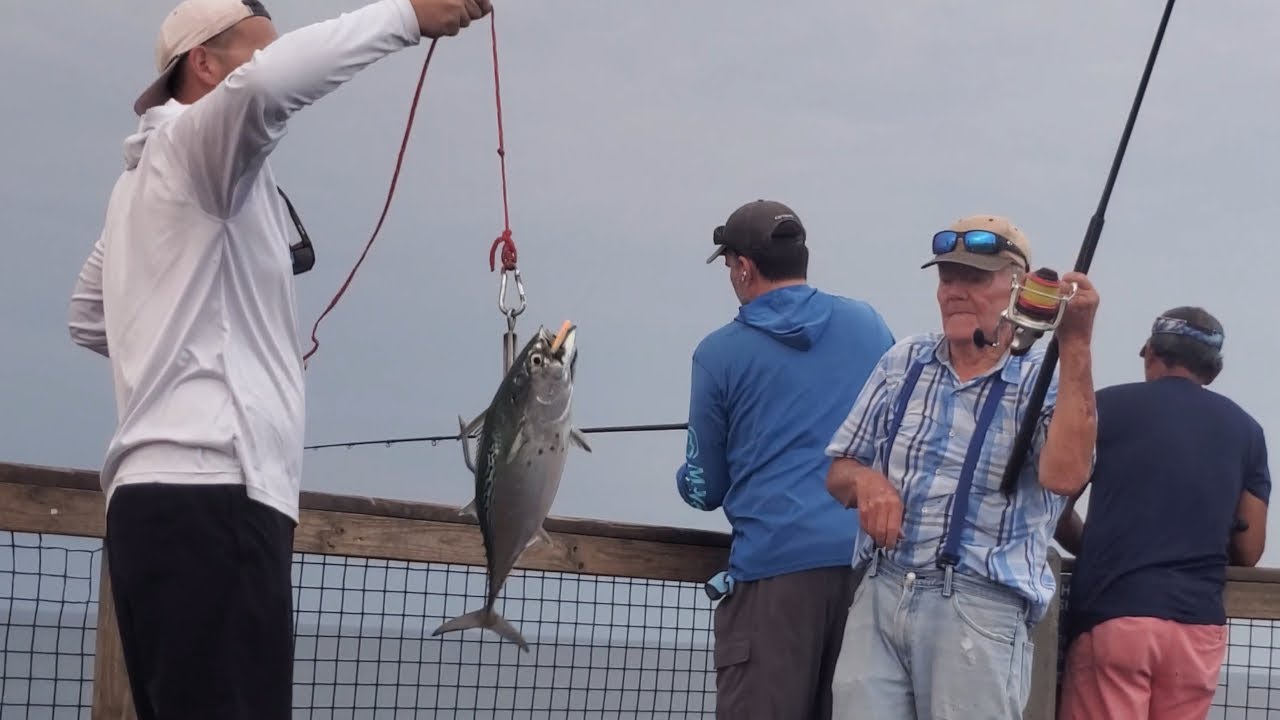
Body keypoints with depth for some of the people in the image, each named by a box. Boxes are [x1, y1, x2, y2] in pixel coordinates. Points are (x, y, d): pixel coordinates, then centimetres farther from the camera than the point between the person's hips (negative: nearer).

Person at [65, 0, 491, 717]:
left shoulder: (146, 179, 28)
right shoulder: (191, 145, -1)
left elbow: (89, 316, 40)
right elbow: (269, 83, -25)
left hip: (170, 495, 10)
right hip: (209, 496, -10)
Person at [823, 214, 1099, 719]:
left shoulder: (1046, 378, -1)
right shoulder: (903, 363, 14)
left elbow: (1063, 475, -22)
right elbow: (838, 473, 18)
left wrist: (1075, 346, -25)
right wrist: (864, 480, -7)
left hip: (980, 609, -4)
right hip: (878, 596, 4)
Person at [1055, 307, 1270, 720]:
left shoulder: (1109, 405, 6)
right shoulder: (1244, 429, 12)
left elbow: (1057, 512, 11)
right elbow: (1248, 551, 13)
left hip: (1112, 614, -3)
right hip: (1199, 623, 3)